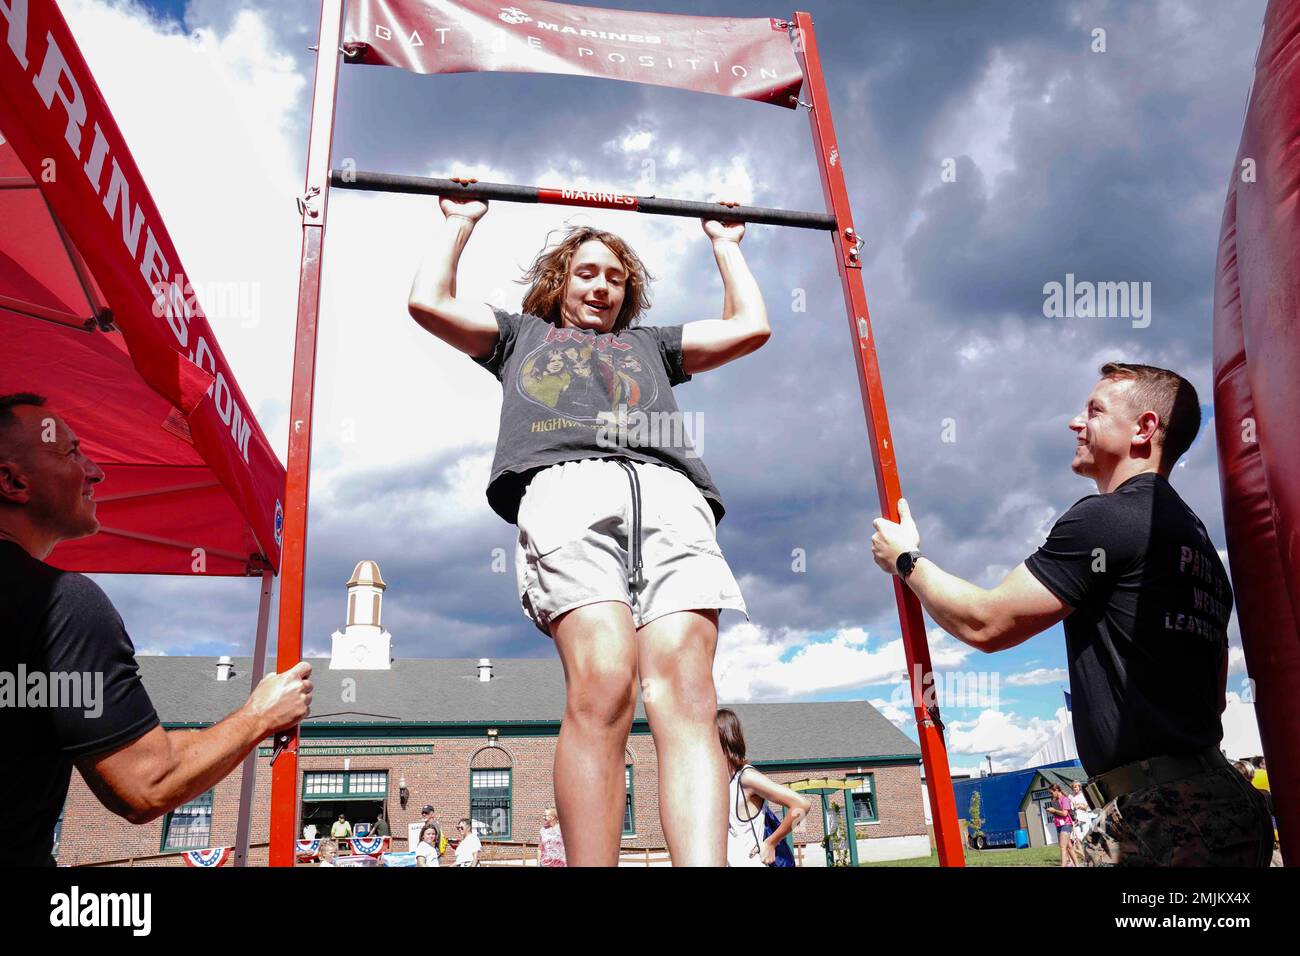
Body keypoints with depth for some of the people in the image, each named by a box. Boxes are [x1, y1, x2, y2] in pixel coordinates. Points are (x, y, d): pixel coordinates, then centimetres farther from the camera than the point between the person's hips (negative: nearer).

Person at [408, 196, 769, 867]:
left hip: (670, 491, 2)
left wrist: (726, 244, 49)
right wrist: (461, 223, 41)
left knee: (686, 694, -23)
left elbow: (750, 327, 37)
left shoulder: (650, 343, 44)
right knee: (601, 685, -28)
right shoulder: (522, 333, 40)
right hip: (566, 485, -2)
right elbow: (429, 302, 29)